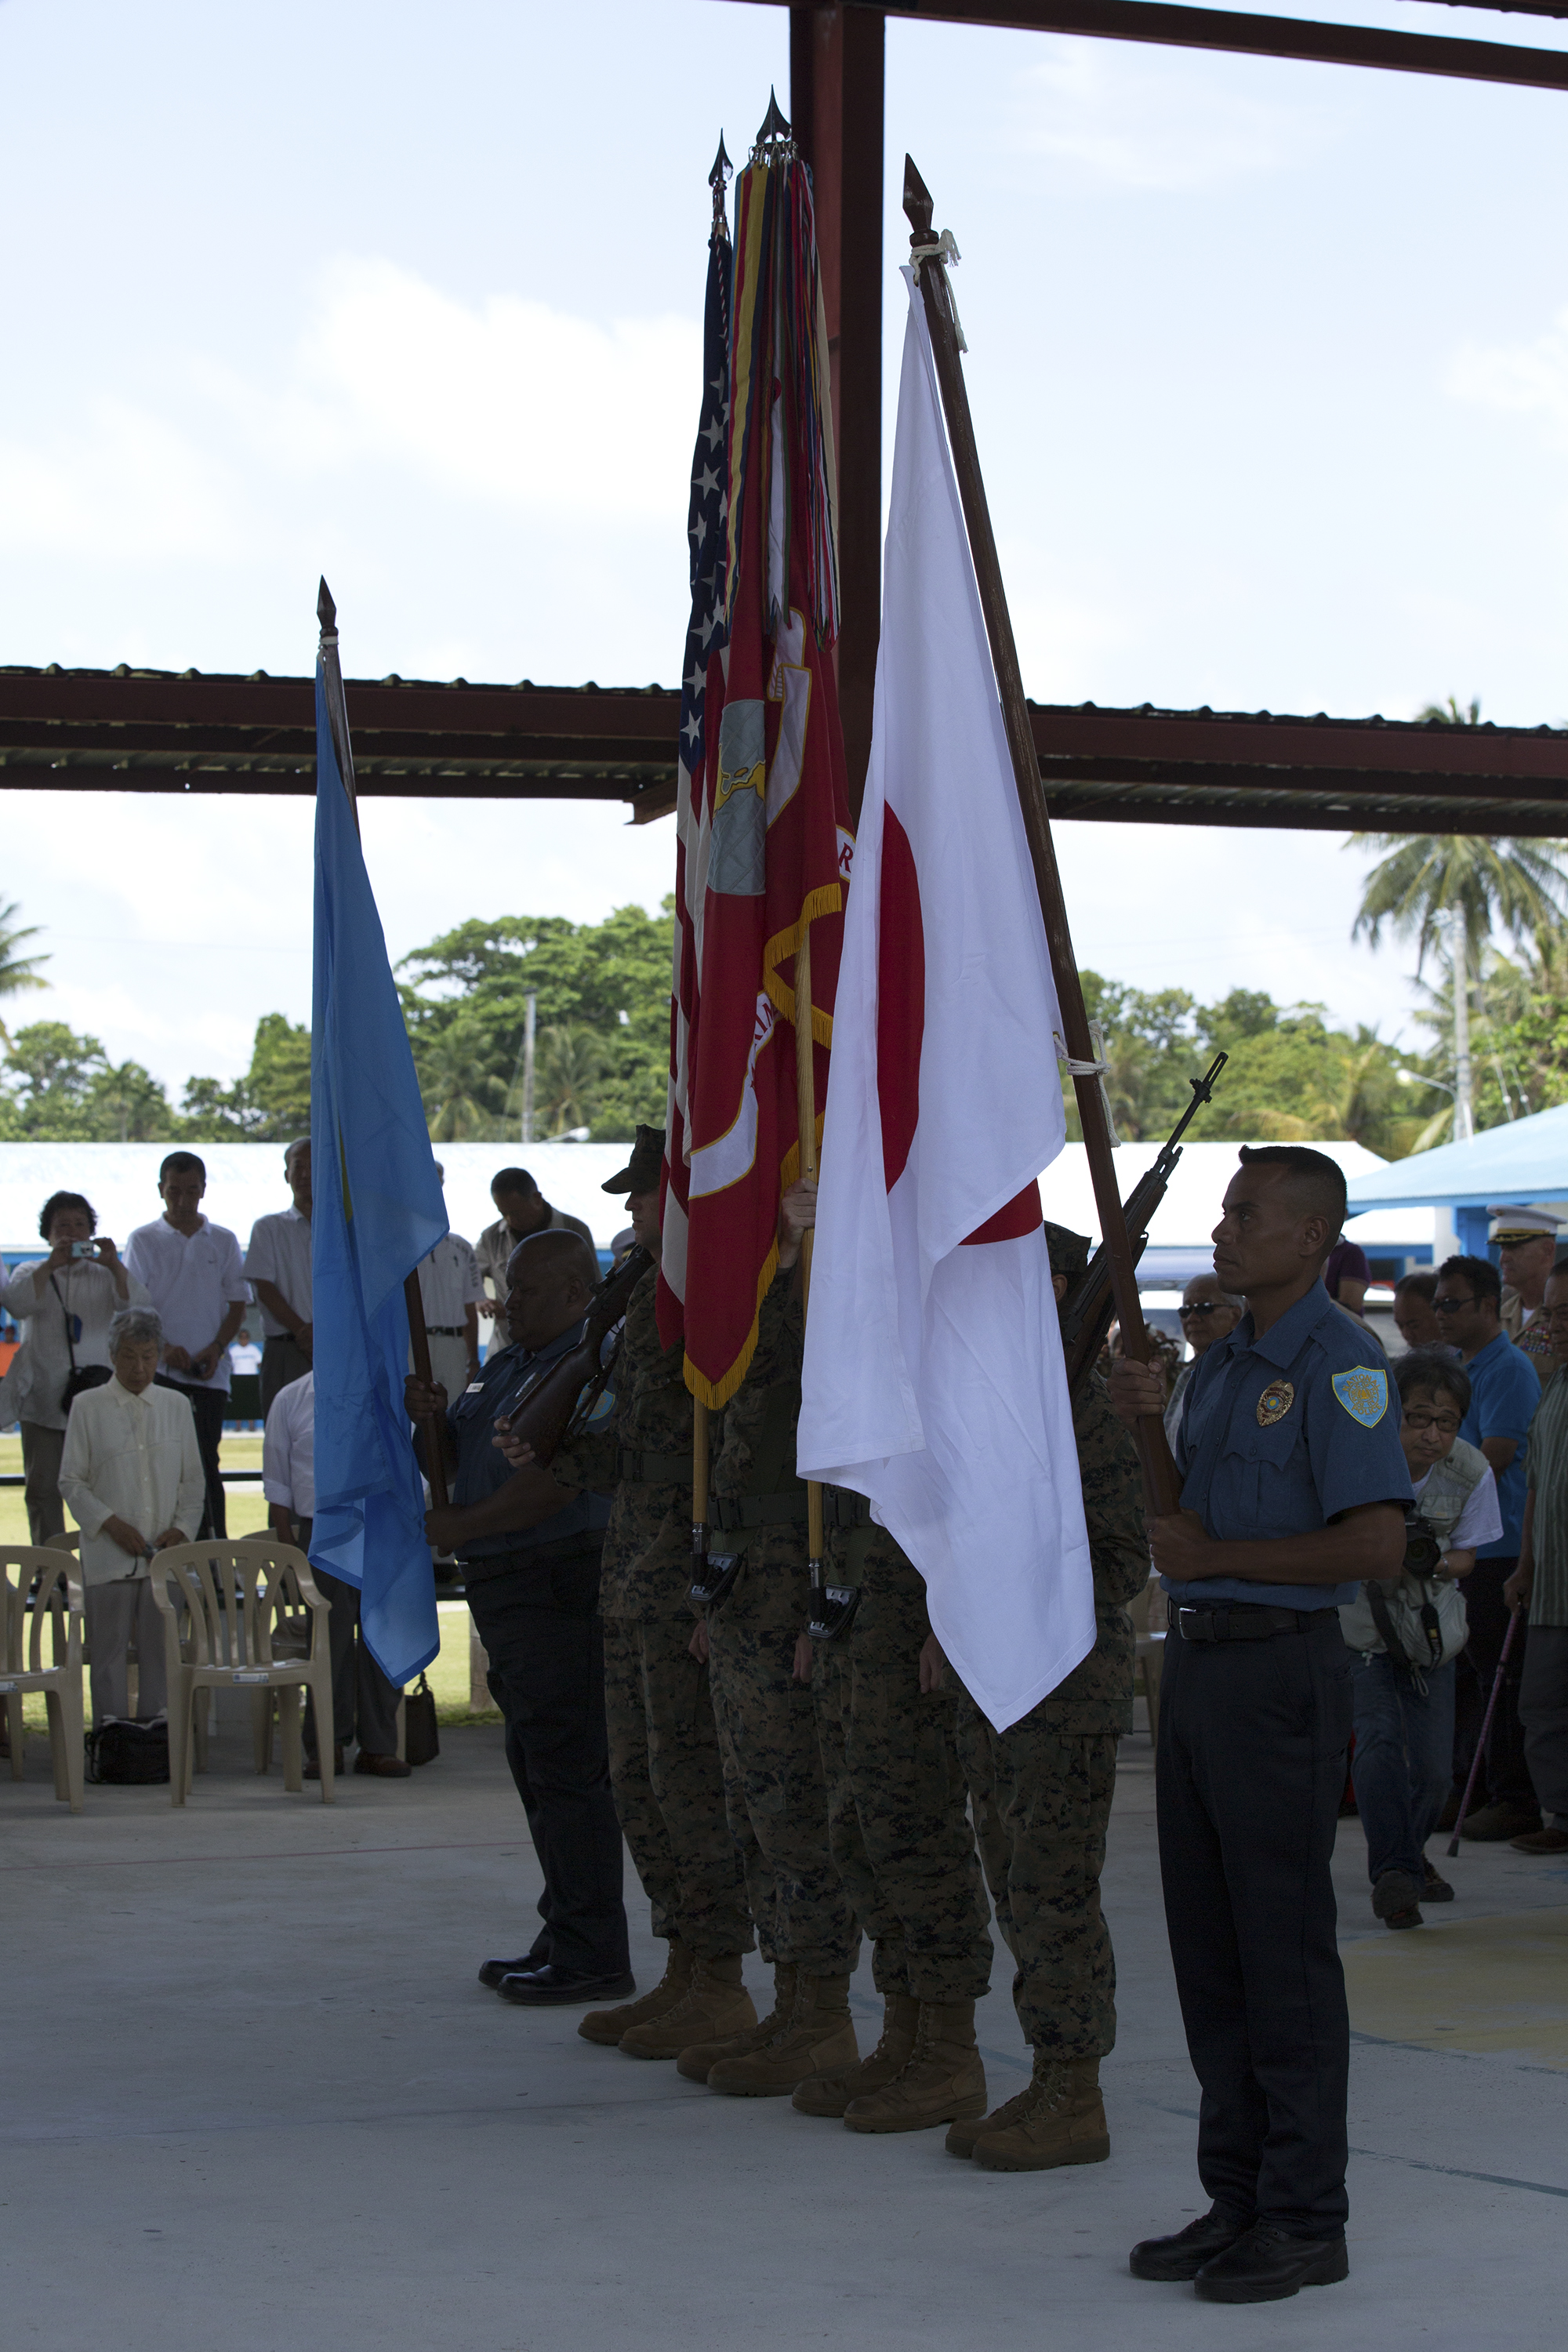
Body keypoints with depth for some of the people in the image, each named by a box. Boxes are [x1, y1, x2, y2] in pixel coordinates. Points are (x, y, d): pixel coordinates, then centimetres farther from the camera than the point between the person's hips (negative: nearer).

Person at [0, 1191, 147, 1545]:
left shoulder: (106, 1274, 13)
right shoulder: (32, 1273, 13)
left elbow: (136, 1305, -6)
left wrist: (114, 1266, -19)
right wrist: (51, 1265, -16)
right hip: (44, 1400, 1)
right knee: (44, 1487, 0)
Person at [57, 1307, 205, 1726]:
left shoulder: (177, 1406, 11)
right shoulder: (88, 1407, 3)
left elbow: (194, 1481, 14)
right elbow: (71, 1481, 3)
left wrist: (182, 1528, -2)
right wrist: (110, 1524, -9)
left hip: (164, 1553, 2)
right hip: (107, 1556, -2)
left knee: (159, 1652, 2)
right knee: (109, 1652, -2)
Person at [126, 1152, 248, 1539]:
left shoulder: (223, 1242, 12)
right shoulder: (144, 1241, 6)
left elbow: (238, 1303, 11)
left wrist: (217, 1347, -7)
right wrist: (163, 1347, -15)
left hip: (211, 1372, 1)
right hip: (160, 1371, -1)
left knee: (207, 1461, 1)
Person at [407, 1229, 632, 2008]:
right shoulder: (504, 1364, 19)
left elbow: (560, 1479, -22)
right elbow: (461, 1465, 24)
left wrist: (462, 1527, -15)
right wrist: (433, 1420, 3)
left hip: (561, 1585, -10)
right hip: (503, 1591, 10)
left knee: (567, 1772, -10)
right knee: (538, 1769, 14)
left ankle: (591, 1959, -7)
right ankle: (564, 1940, 22)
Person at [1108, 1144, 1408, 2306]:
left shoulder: (1337, 1363, -13)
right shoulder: (1225, 1361, 16)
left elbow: (1378, 1543, -21)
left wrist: (1215, 1553, -14)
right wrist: (1148, 1423, 7)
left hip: (1282, 1670, -9)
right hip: (1199, 1662, 9)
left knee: (1285, 1948, -4)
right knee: (1209, 1944, 11)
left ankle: (1306, 2218, 3)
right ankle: (1239, 2196, 20)